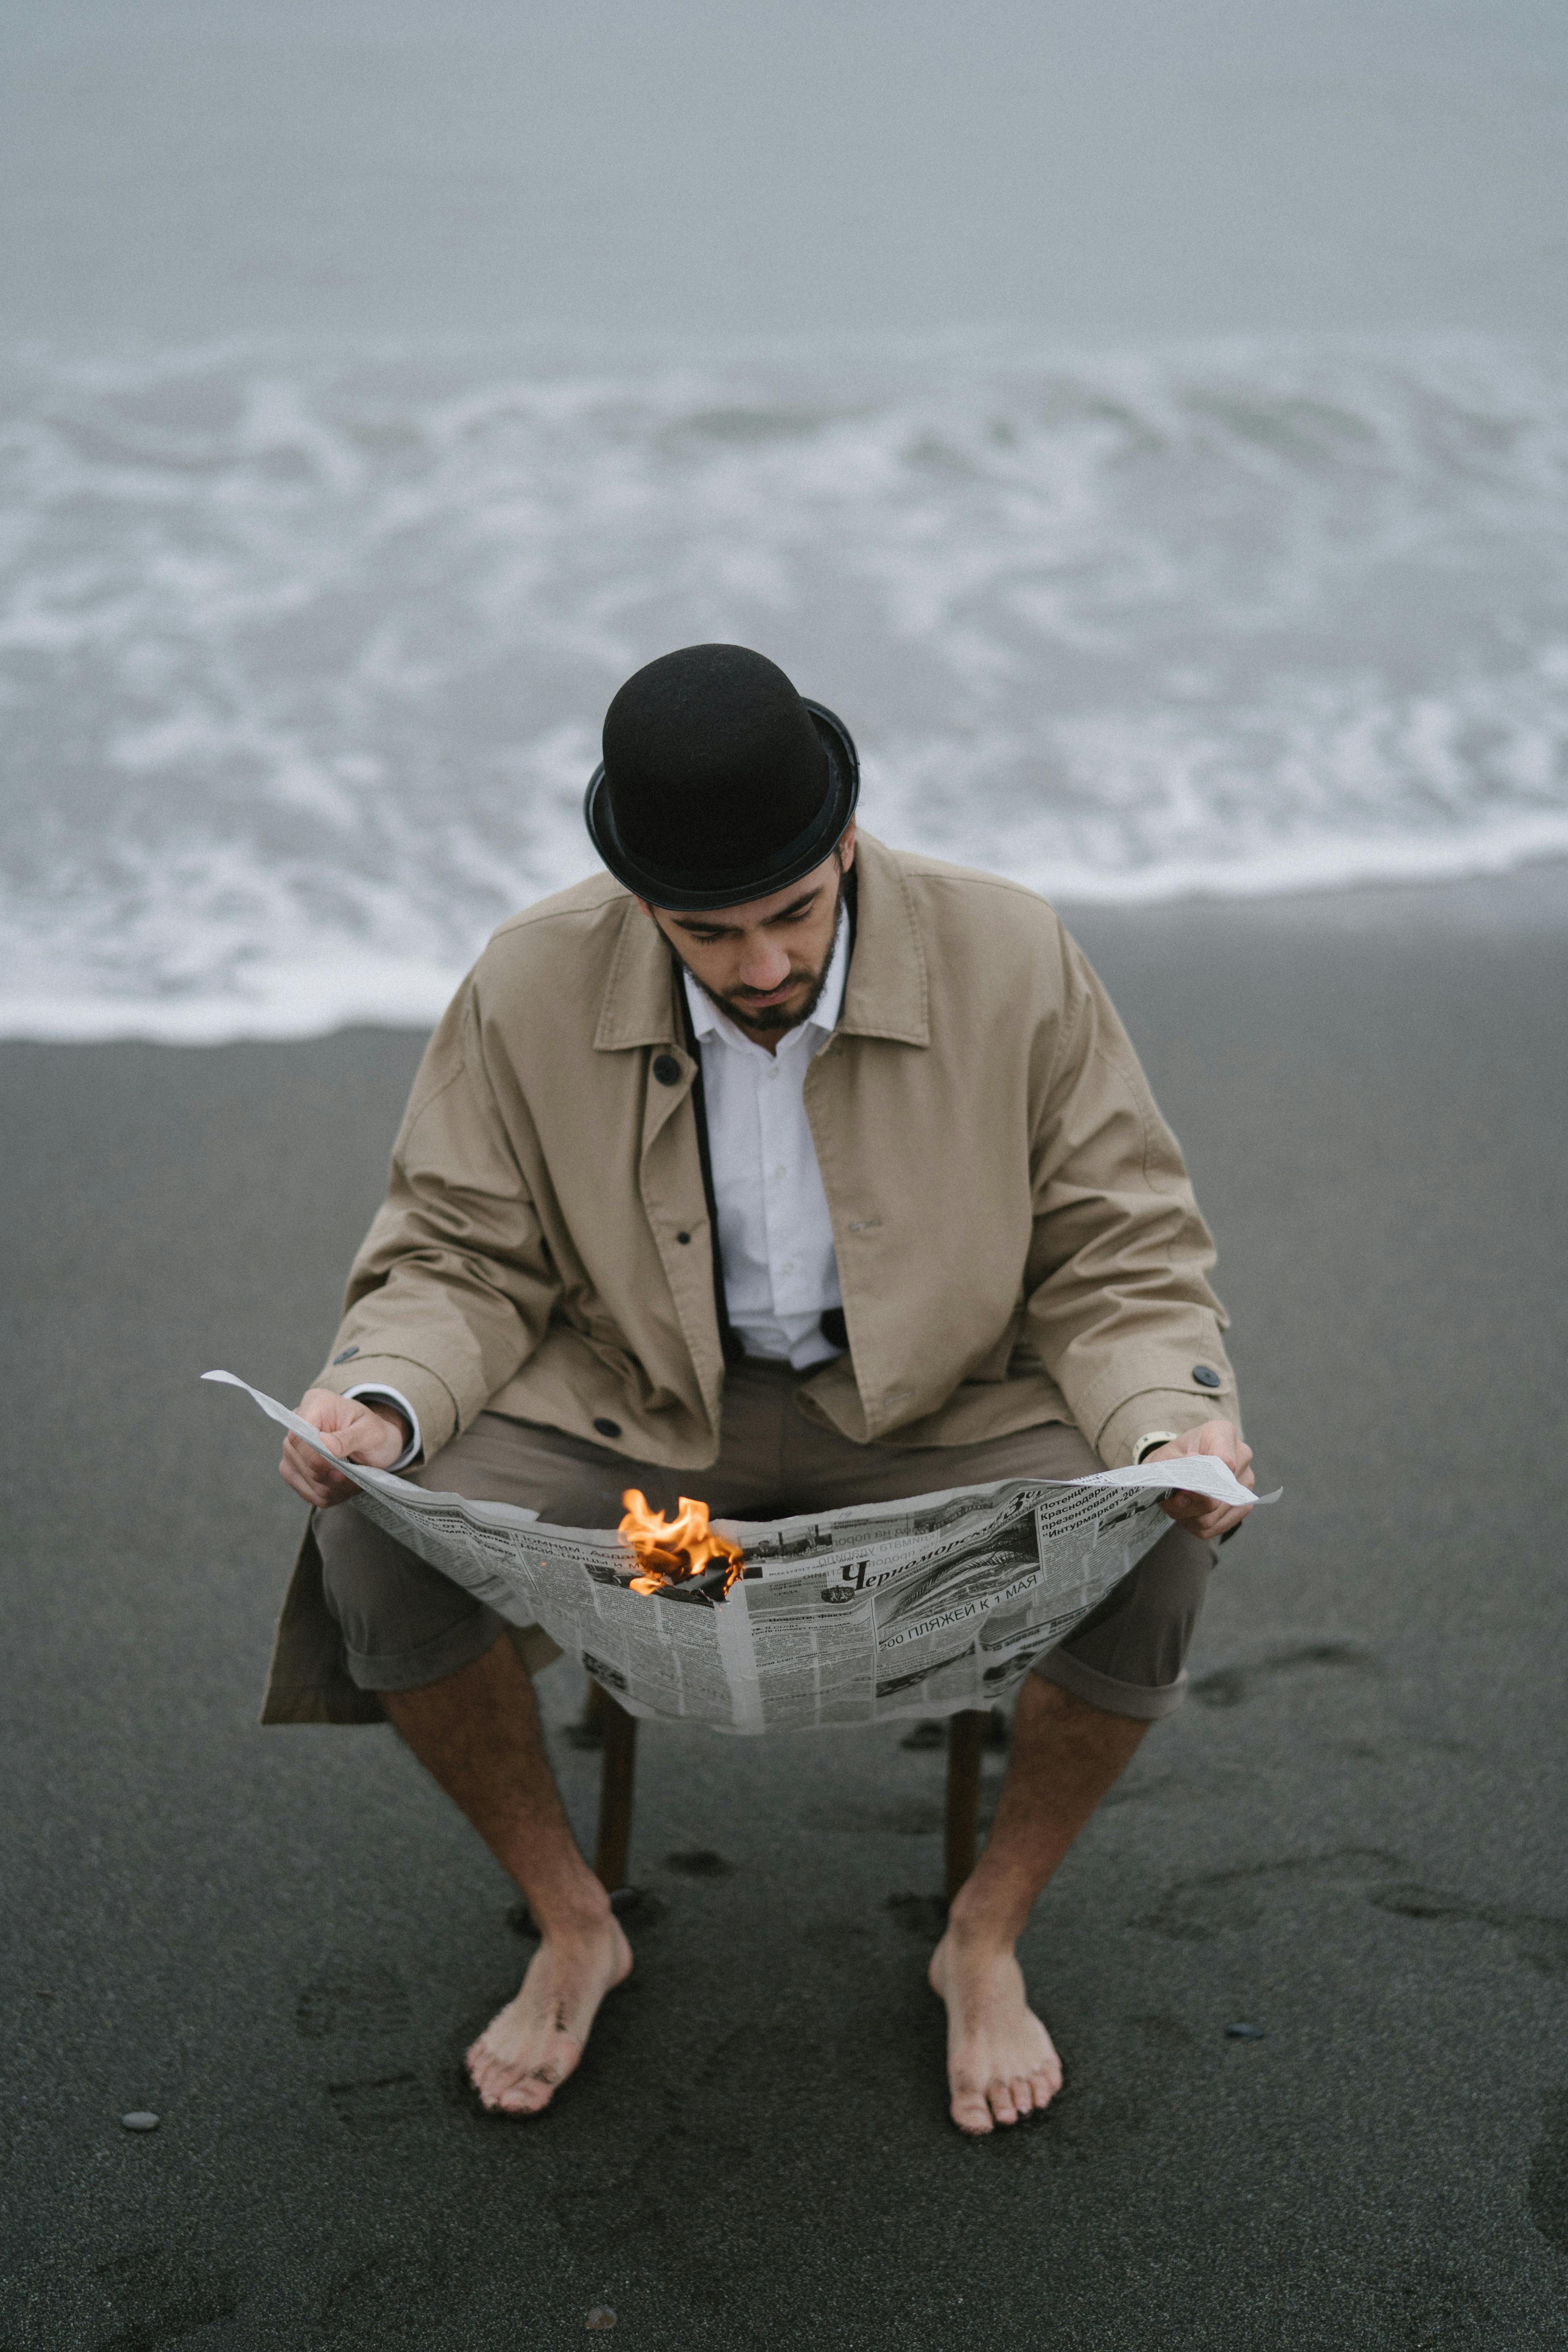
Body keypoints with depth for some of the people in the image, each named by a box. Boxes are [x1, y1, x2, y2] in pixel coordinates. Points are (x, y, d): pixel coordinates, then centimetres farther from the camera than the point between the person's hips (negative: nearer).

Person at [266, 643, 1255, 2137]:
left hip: (940, 1415, 0)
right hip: (632, 1414, 1)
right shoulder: (530, 987, -11)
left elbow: (1122, 1261, -5)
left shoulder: (1010, 961, -13)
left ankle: (988, 1936, 1)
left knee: (1148, 1555, -29)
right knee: (377, 1542, -24)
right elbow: (460, 1261, 0)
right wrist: (381, 1399, -23)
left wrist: (1177, 1425, -26)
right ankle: (571, 1927, 3)